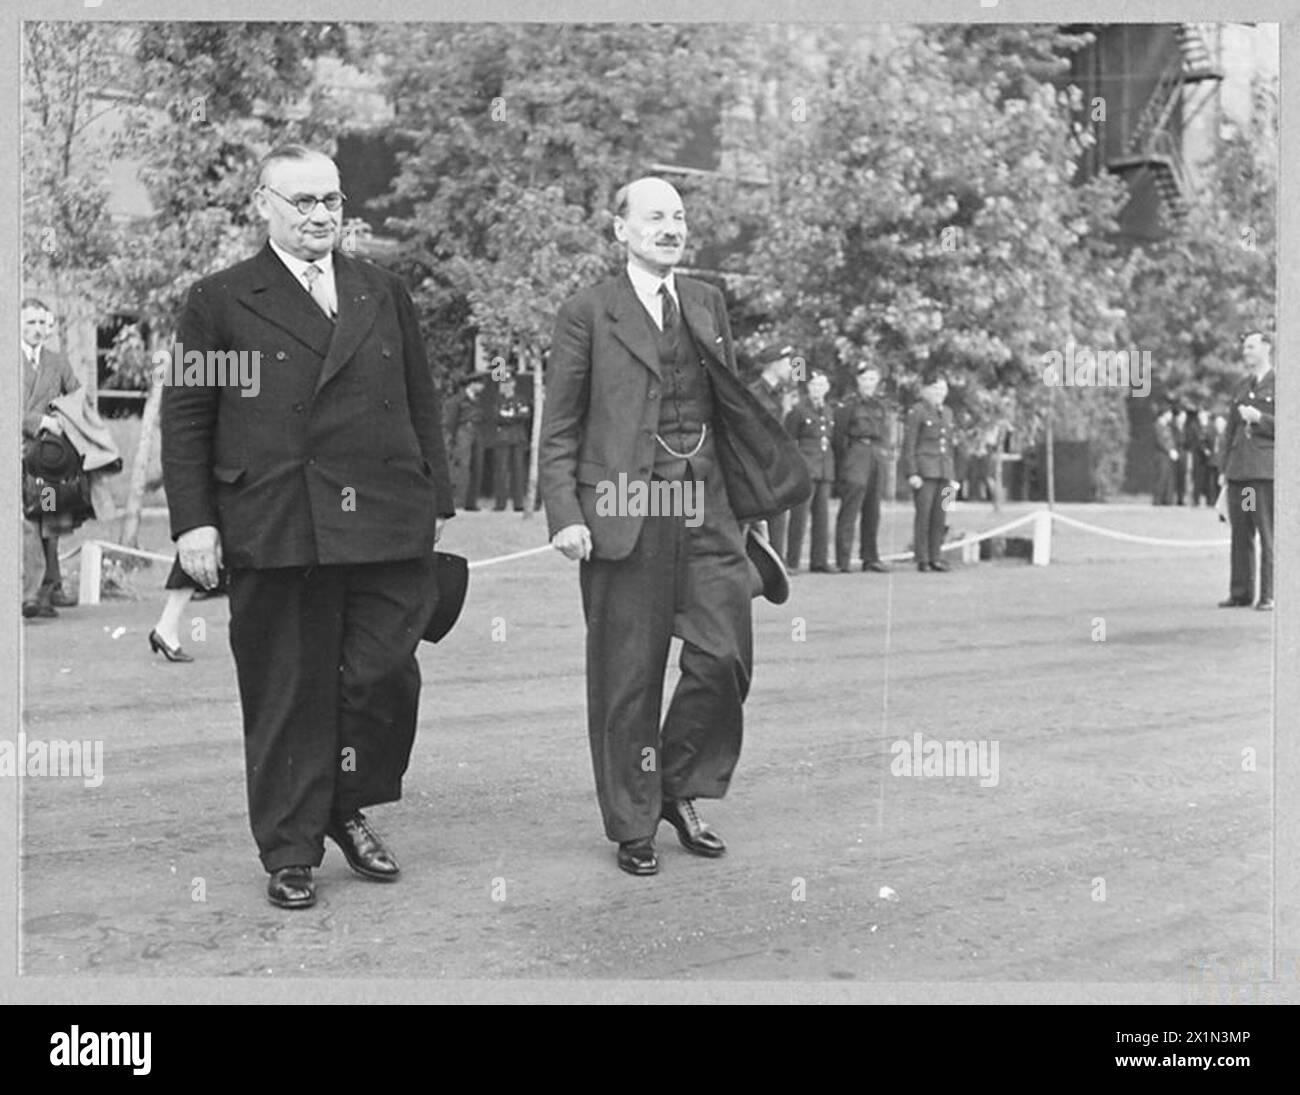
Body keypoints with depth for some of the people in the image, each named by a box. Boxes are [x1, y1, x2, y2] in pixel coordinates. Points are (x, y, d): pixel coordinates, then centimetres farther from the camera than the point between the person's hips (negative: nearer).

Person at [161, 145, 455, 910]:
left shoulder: (385, 294, 17)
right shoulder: (220, 302, 6)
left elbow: (423, 406, 17)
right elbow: (184, 421, 4)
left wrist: (438, 502, 11)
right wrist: (193, 522, -4)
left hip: (388, 529, 3)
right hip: (274, 532, -2)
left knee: (388, 679, 0)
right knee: (288, 696, 4)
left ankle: (348, 807, 25)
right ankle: (291, 853, 17)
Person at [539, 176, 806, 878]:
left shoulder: (707, 305, 14)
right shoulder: (586, 314, 1)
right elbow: (558, 430, 0)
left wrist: (749, 497, 12)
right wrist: (565, 515, -10)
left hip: (706, 509, 4)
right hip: (624, 512, -4)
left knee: (724, 658, -1)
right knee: (628, 678, 3)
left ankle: (680, 791, 22)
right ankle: (633, 827, 18)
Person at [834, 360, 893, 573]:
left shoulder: (881, 406, 18)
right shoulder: (848, 405, 1)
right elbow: (839, 437, -2)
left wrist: (885, 467, 14)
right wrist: (839, 469, -7)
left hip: (878, 459, 6)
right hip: (856, 456, -6)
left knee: (873, 512, 9)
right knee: (849, 511, -10)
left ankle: (870, 558, 15)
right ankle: (843, 561, -12)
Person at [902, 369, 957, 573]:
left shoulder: (947, 413, 18)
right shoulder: (916, 411, -3)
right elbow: (908, 445, -7)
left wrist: (951, 476, 18)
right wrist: (912, 473, -14)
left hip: (943, 472, 6)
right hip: (924, 471, -6)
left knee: (939, 517, 5)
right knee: (924, 515, -6)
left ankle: (935, 558, 11)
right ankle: (922, 560, -1)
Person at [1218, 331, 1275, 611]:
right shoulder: (1241, 387, 20)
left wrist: (1259, 417, -15)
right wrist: (1225, 469, 16)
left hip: (1266, 470, -6)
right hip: (1239, 470, 6)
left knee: (1269, 535, -6)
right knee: (1240, 534, 6)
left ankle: (1269, 596, -4)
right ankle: (1241, 592, 11)